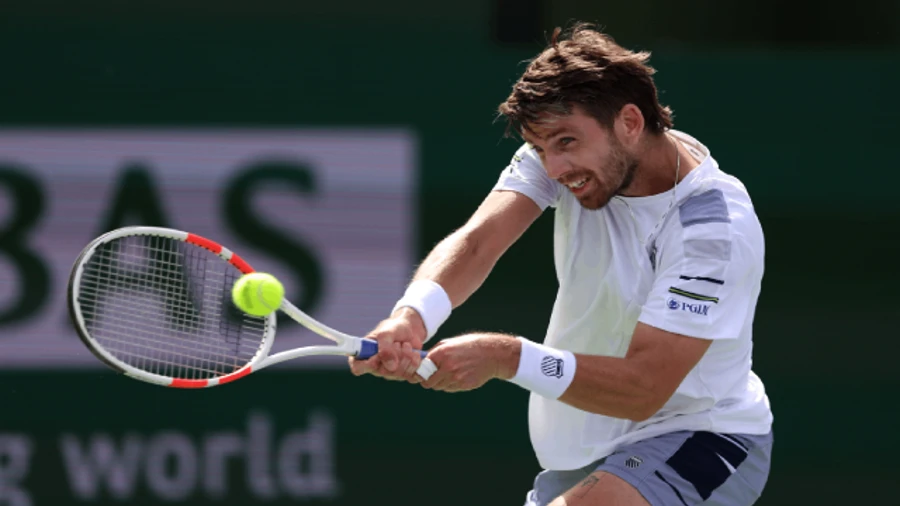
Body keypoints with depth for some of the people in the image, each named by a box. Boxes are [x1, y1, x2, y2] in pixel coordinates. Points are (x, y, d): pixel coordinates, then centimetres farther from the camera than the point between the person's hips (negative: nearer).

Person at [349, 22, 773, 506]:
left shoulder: (718, 228, -27)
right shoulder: (558, 140, -8)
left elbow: (643, 389, -31)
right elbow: (477, 242, -23)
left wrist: (507, 357, -42)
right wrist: (411, 317, -44)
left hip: (702, 438, -7)